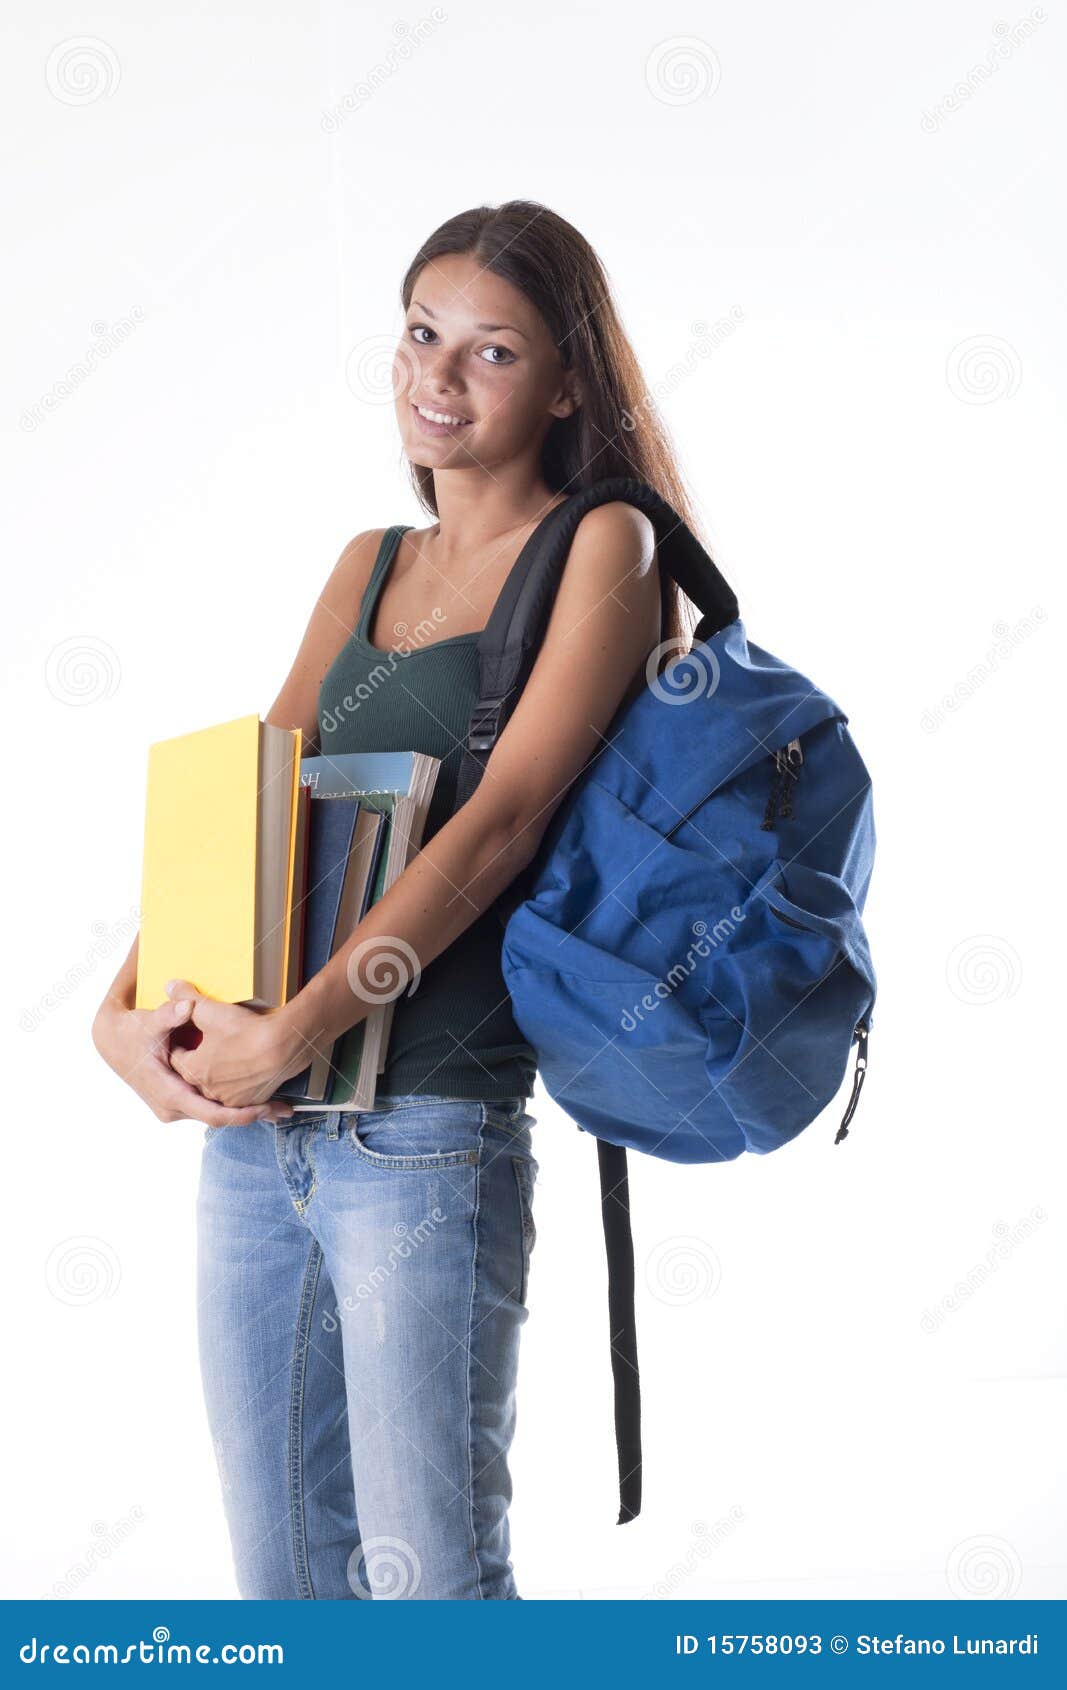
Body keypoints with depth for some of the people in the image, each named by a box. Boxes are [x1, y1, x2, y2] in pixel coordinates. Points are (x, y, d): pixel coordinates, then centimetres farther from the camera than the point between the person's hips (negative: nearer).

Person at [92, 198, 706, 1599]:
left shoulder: (603, 547, -2)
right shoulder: (370, 566, 17)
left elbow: (507, 816, -14)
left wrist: (301, 1028, -22)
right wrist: (126, 1003, -7)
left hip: (429, 1130, -6)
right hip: (251, 1129, 6)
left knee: (429, 1577, -1)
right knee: (280, 1568, 14)